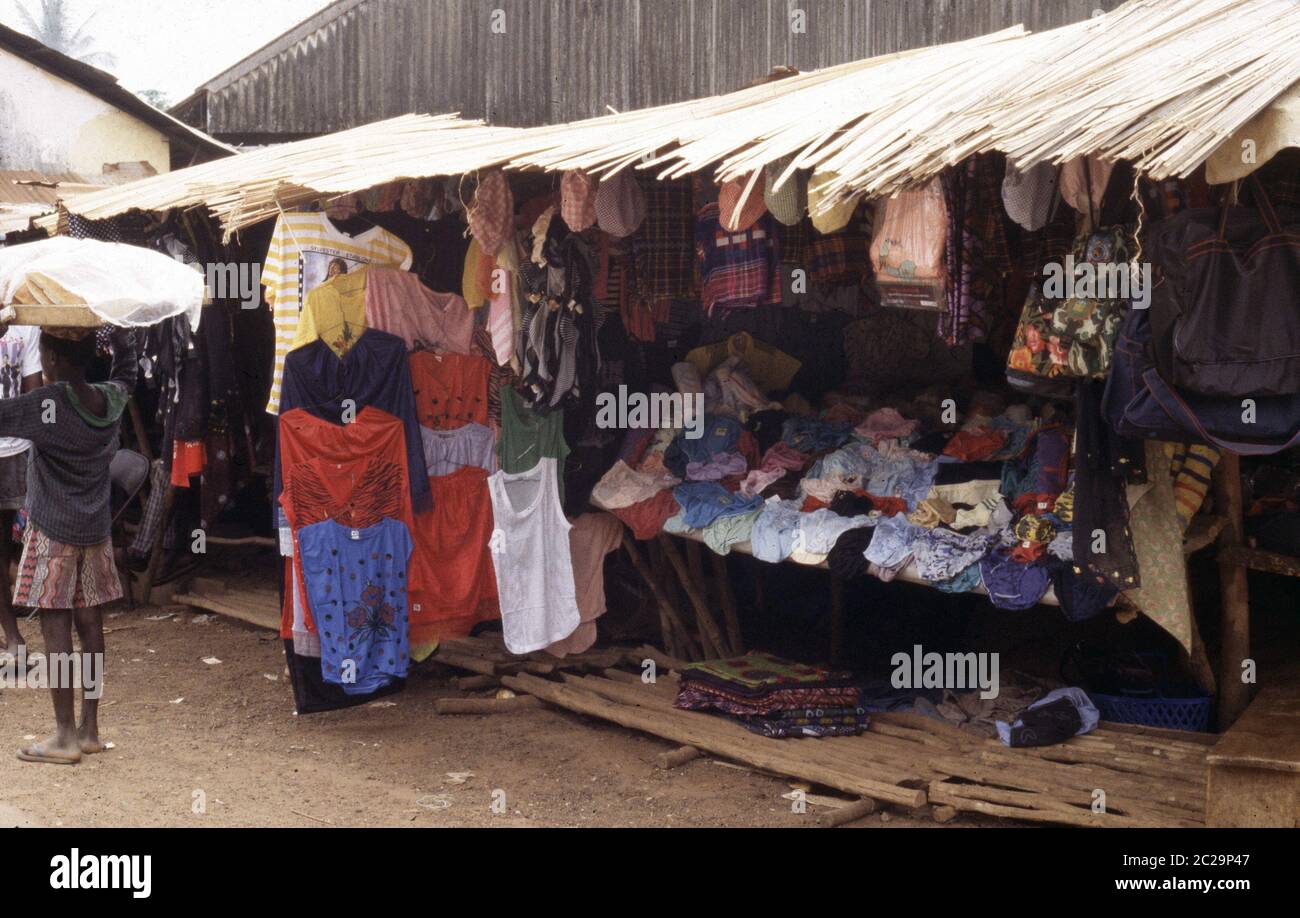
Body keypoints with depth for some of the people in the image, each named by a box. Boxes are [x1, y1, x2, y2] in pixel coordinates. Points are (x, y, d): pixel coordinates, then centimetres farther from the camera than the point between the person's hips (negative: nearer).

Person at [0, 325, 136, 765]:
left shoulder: (46, 405, -17)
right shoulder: (112, 399, 2)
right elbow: (126, 362, 23)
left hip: (52, 531, -6)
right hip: (96, 530, 6)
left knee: (56, 628, -1)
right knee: (90, 625, 9)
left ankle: (65, 736, 3)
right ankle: (90, 729, 17)